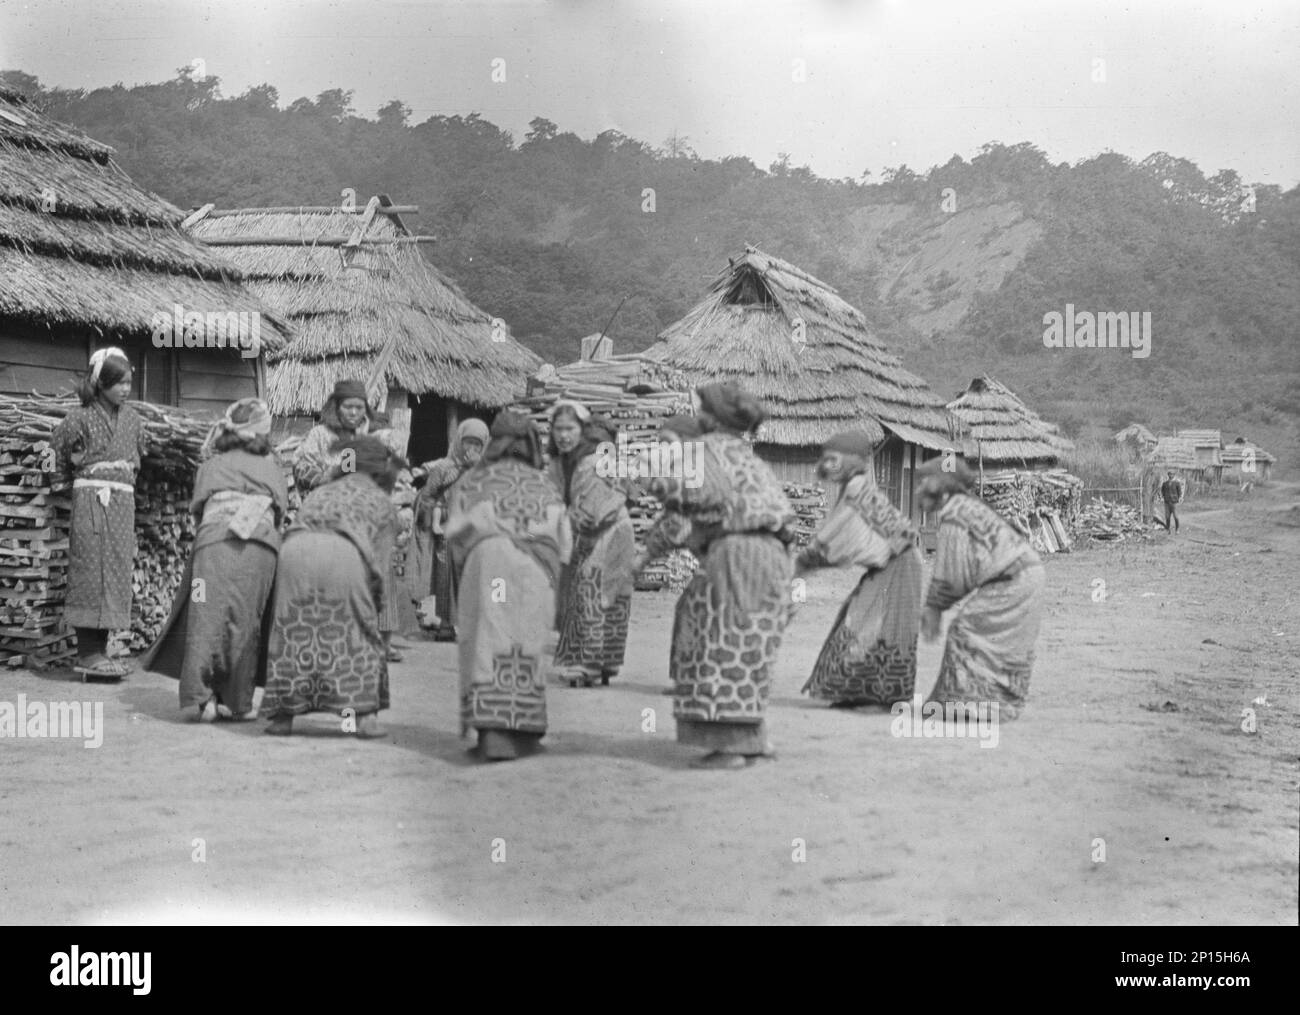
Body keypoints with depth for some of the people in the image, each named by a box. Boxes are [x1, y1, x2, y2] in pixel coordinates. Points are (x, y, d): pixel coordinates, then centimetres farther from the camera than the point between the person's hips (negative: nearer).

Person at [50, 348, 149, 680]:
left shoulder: (132, 418, 11)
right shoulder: (81, 417, -4)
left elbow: (141, 449, 26)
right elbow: (54, 452, 1)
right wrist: (79, 474, 9)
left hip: (123, 500, 5)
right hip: (90, 498, -5)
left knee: (116, 572, 3)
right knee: (90, 569, -6)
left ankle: (98, 650, 7)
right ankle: (87, 652, -5)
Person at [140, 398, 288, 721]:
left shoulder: (211, 466, 22)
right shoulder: (274, 470, 24)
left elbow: (196, 509, 18)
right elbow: (281, 513, 20)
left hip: (215, 541, -1)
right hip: (262, 545, 1)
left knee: (208, 618, -1)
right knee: (246, 621, 6)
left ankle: (203, 697, -13)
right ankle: (242, 702, 4)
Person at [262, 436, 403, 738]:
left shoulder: (320, 493, 38)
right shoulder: (382, 503, 28)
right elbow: (378, 566, 18)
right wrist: (372, 606, 28)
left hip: (295, 549, 3)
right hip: (343, 554, -3)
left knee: (293, 631, 14)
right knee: (358, 634, 9)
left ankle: (283, 715, 11)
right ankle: (365, 715, 2)